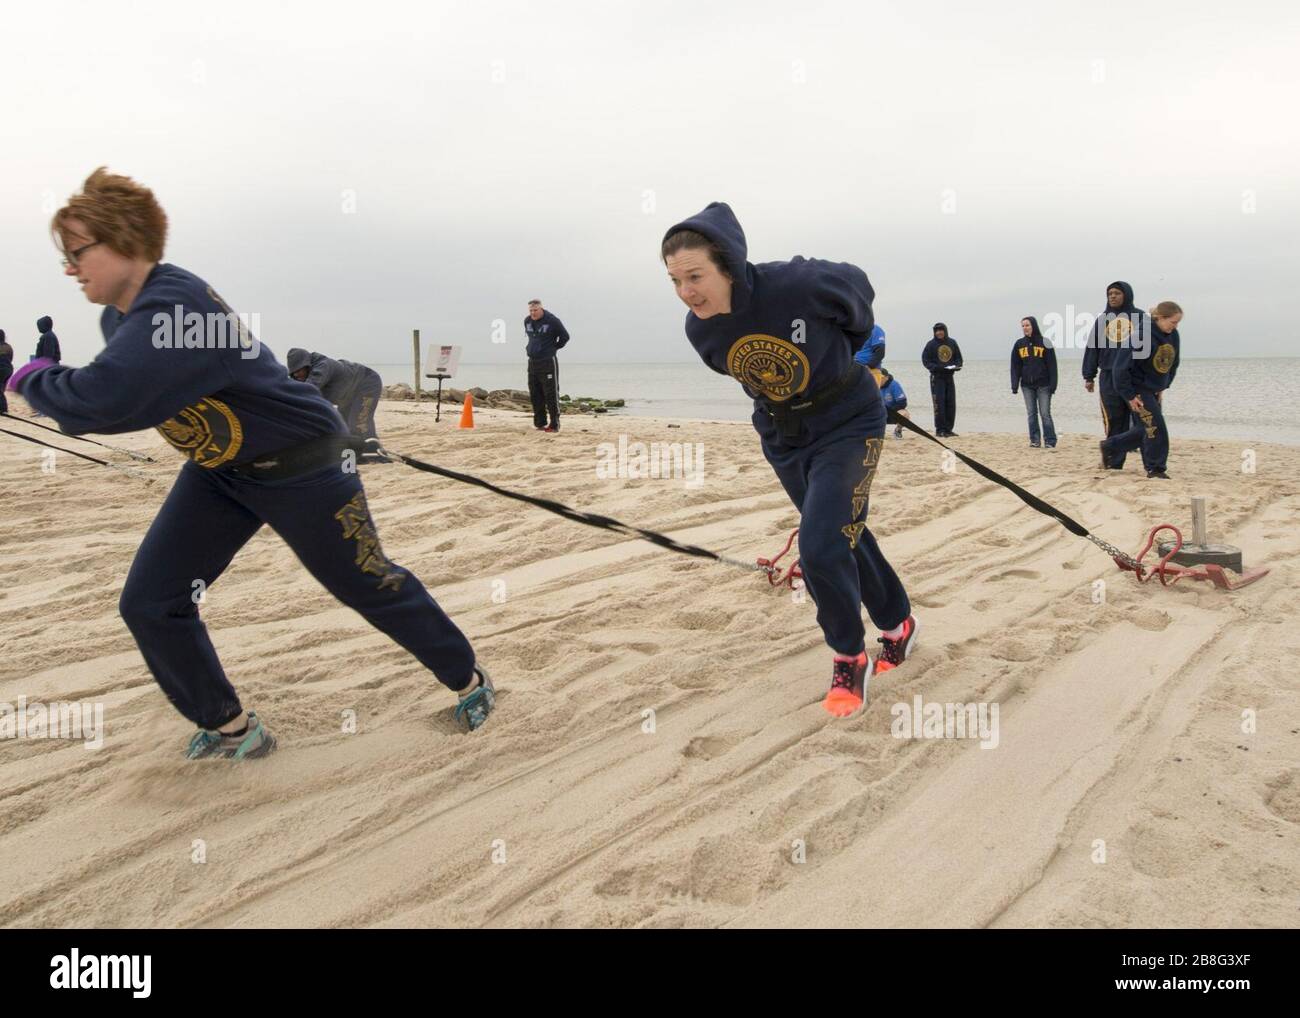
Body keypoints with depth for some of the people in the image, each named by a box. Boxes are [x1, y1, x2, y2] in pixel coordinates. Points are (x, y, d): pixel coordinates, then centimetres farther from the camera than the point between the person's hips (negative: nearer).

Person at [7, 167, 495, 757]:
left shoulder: (173, 308, -30)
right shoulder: (138, 311, 0)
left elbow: (100, 403, -39)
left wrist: (32, 378, -22)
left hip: (301, 468, -8)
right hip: (219, 471, 9)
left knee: (370, 587, 7)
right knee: (149, 604, 1)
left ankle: (469, 680, 32)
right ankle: (231, 729, 19)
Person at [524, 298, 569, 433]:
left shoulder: (552, 321, -11)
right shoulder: (527, 321, 8)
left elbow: (565, 337, -3)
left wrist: (553, 348, 3)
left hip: (548, 362, -6)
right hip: (532, 362, 6)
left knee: (551, 395, -5)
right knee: (535, 395, 9)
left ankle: (554, 425, -2)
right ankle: (540, 423, 18)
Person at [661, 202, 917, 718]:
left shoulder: (798, 284, -30)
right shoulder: (700, 330, -14)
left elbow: (856, 287, -7)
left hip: (847, 423, -5)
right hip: (782, 438, 5)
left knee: (821, 547, -17)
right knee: (845, 536, 19)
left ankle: (850, 659, 7)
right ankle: (898, 626, 43)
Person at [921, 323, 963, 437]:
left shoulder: (952, 343, 8)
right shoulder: (931, 344, -3)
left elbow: (958, 358, 14)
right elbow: (925, 360, -5)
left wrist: (957, 366, -7)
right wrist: (936, 367, -20)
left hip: (949, 376, 4)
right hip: (937, 377, -4)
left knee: (951, 404, 5)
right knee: (939, 404, -8)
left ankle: (948, 429, 12)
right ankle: (940, 430, -3)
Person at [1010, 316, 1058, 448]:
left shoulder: (1044, 343, -3)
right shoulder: (1019, 344, 6)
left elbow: (1052, 365, -4)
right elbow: (1015, 366, 7)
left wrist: (1053, 385, -10)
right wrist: (1014, 385, 0)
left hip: (1043, 385, -3)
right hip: (1027, 385, 3)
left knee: (1045, 413, -3)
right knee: (1031, 414, 5)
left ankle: (1050, 441, 1)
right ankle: (1034, 440, 10)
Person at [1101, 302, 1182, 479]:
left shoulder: (1173, 336, -1)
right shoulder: (1139, 335, -22)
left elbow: (1173, 364, 15)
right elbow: (1121, 367, -21)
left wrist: (1163, 388, 10)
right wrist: (1129, 395, -18)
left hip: (1154, 390, 8)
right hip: (1137, 389, -8)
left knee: (1145, 430, 11)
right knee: (1155, 427, -10)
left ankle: (1109, 447, 29)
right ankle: (1155, 469, 2)